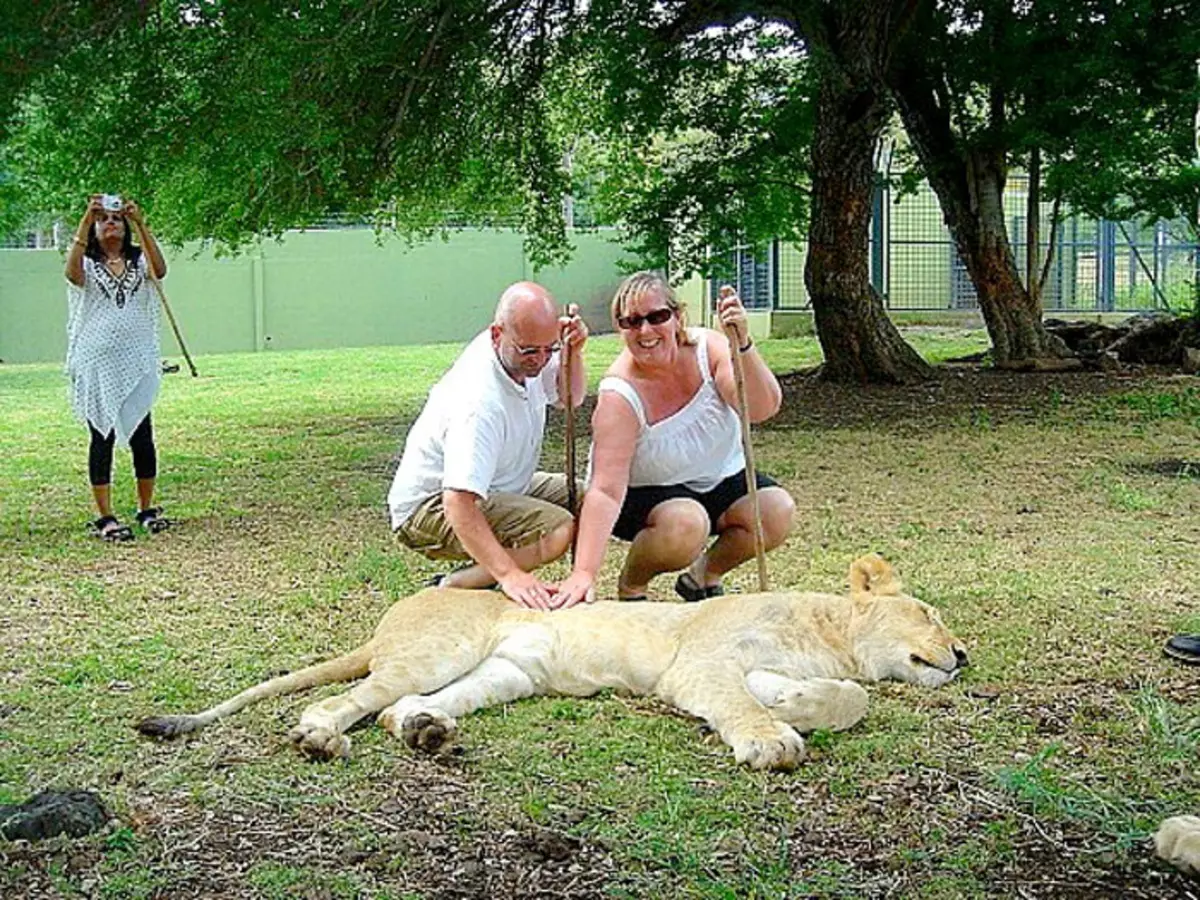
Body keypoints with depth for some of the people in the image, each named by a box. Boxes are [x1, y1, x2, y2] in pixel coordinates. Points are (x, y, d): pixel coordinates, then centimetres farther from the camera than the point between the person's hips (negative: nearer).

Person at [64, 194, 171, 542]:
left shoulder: (138, 261, 9)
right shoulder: (88, 264, 5)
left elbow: (160, 270, -14)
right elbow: (73, 272, -20)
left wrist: (140, 223, -20)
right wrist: (86, 220, -25)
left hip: (137, 361, 2)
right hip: (97, 363, -2)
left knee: (142, 434, 2)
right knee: (103, 437, 0)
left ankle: (147, 509, 16)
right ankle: (105, 516, 5)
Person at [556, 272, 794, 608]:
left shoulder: (707, 347, -16)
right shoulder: (620, 395, -26)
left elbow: (763, 408, -27)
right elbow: (605, 490, -33)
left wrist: (742, 344, -44)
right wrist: (584, 573, -44)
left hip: (718, 479, 5)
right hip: (645, 493, -4)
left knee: (778, 511, -20)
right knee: (685, 523, -36)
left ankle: (704, 577, 8)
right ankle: (630, 586, -3)